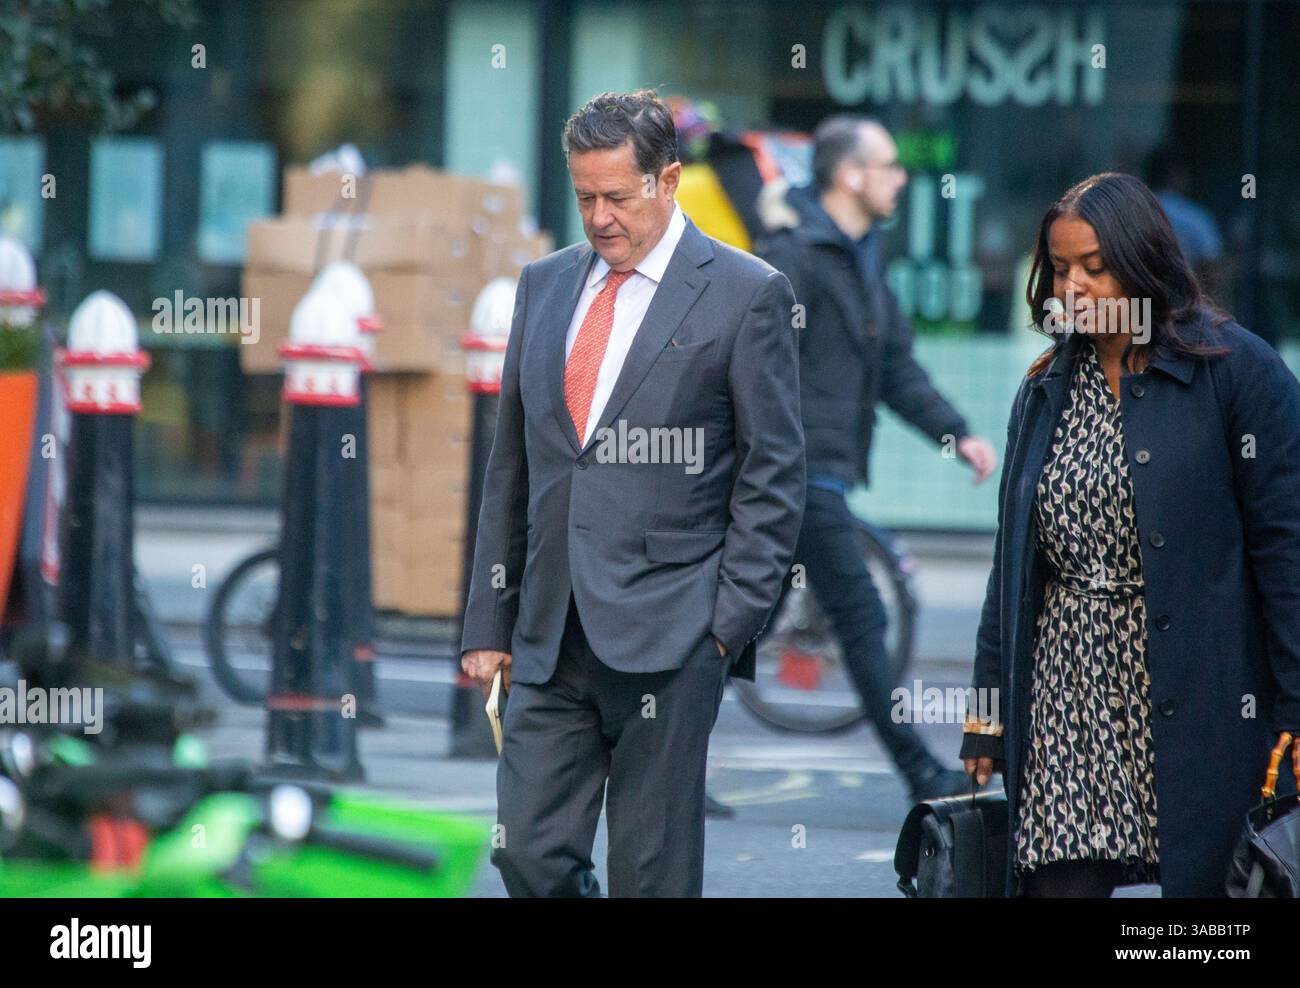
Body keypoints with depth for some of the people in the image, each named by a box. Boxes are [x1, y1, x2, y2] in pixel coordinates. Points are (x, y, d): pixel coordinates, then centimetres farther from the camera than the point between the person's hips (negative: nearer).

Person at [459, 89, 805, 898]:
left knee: (653, 873, -1)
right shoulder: (545, 285, 14)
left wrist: (730, 626, -9)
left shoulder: (744, 294, -2)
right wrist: (489, 621, 12)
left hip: (667, 639, -5)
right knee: (530, 853, -1)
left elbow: (773, 479, -3)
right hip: (550, 640, 5)